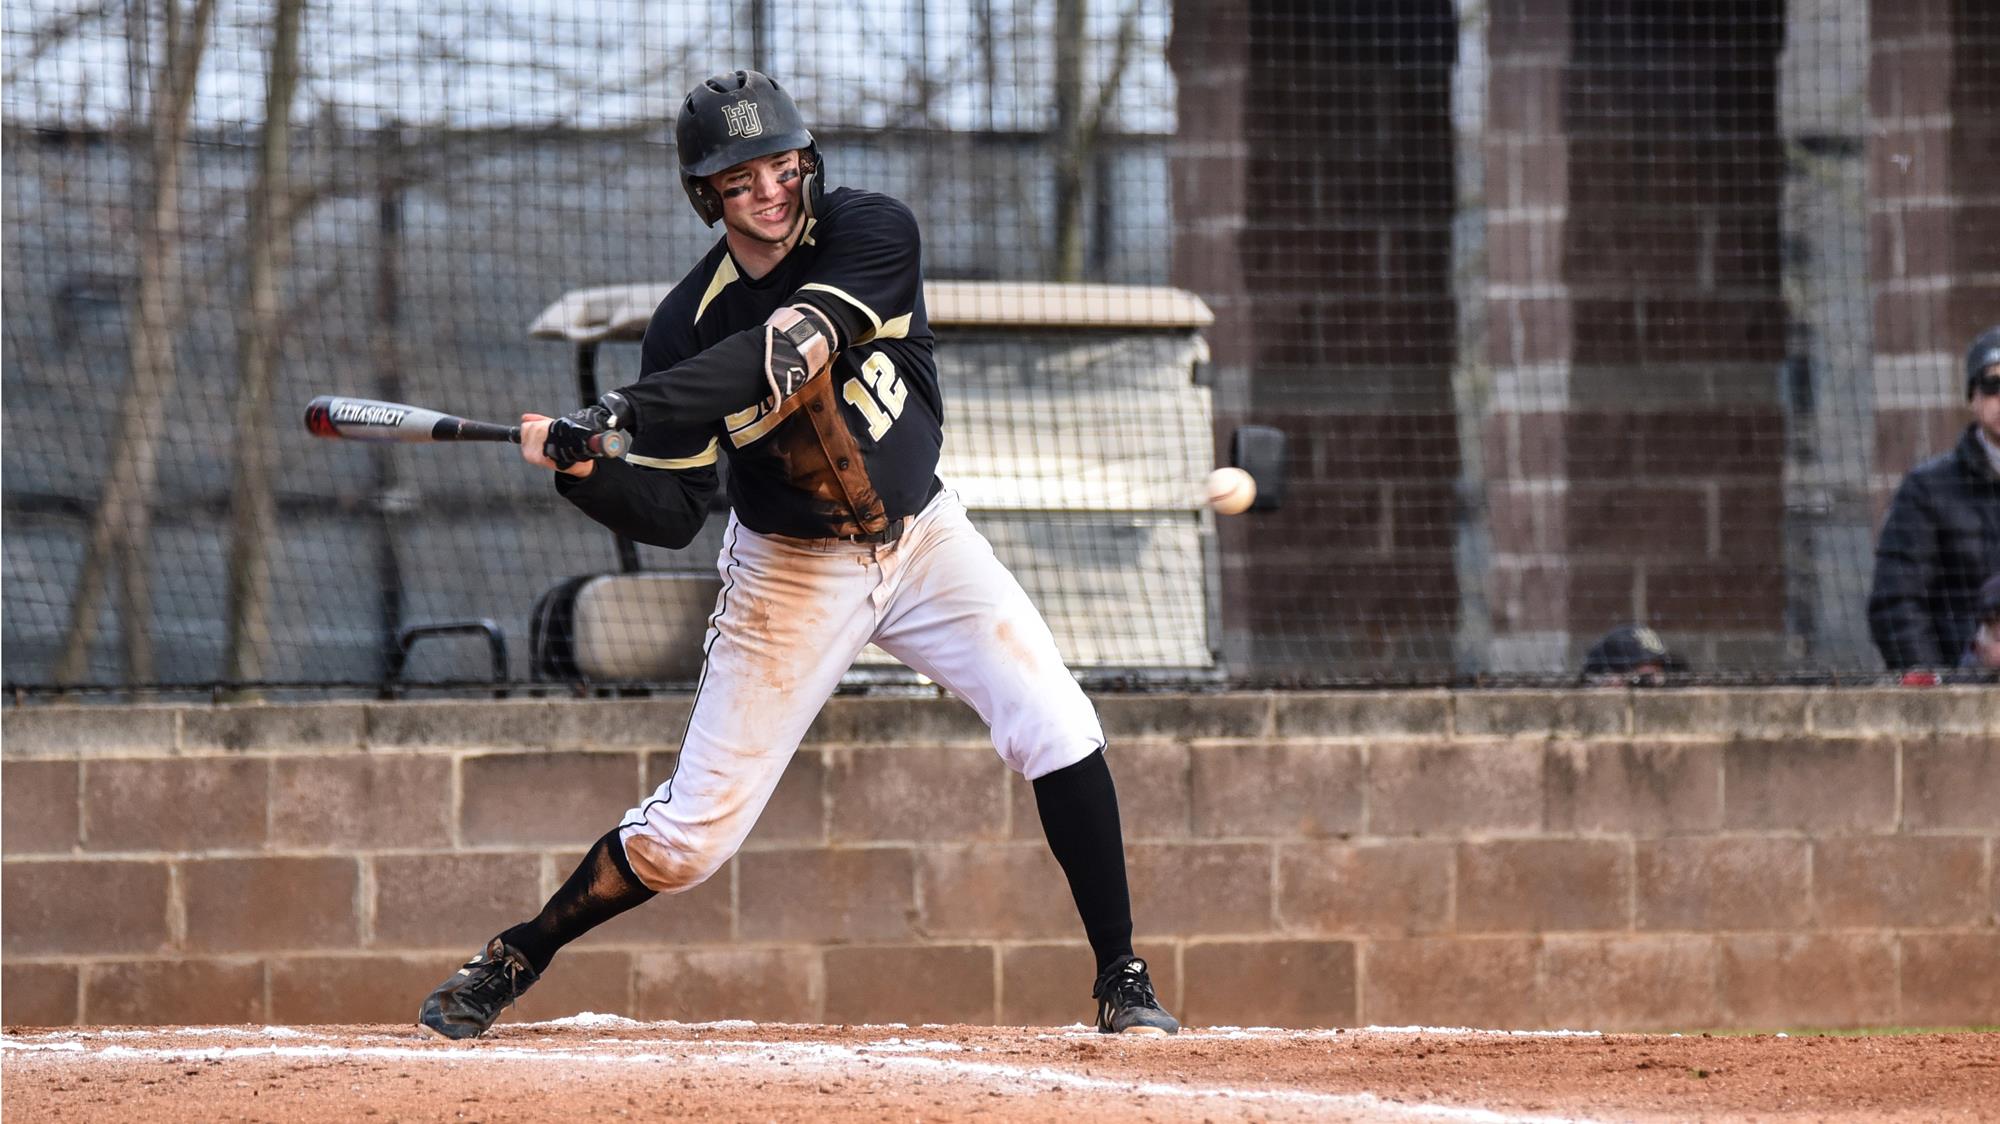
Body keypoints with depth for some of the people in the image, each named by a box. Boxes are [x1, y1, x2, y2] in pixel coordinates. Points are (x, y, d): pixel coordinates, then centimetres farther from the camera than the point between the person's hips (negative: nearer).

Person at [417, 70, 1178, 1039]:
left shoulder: (871, 233, -17)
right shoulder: (689, 323, -13)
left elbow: (793, 350, -35)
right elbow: (672, 513, -9)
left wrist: (630, 409, -41)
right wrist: (582, 474, -30)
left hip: (923, 534, 1)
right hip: (791, 568, -1)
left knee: (1055, 728, -16)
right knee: (691, 833, -3)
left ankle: (1121, 981, -3)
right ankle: (512, 961, 18)